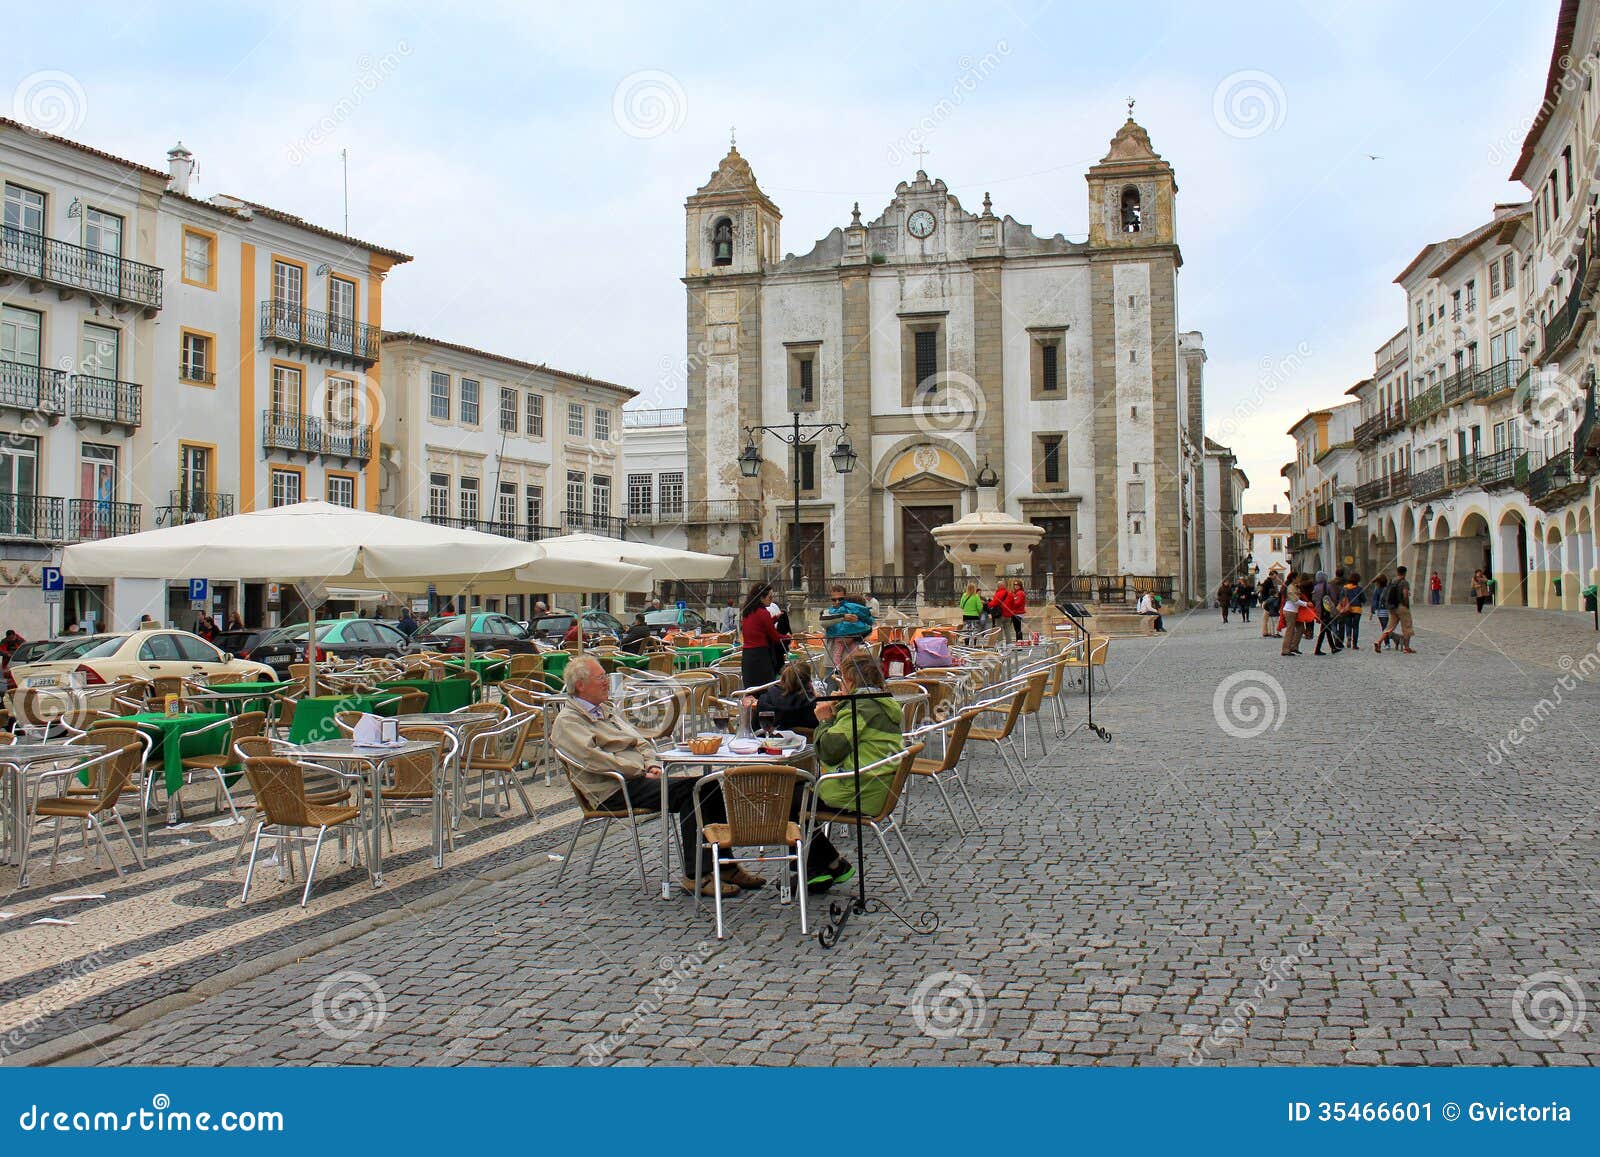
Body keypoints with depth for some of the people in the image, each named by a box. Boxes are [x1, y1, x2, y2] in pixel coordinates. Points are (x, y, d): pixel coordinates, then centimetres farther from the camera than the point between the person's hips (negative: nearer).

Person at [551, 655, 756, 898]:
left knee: (711, 786, -12)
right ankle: (696, 876, -25)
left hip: (638, 777, 8)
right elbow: (593, 759, -17)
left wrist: (653, 764, 3)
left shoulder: (607, 709, 25)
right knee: (689, 791, -27)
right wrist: (641, 770, -15)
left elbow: (640, 741, 25)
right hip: (613, 791, -8)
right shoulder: (567, 722, -3)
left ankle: (726, 866, -8)